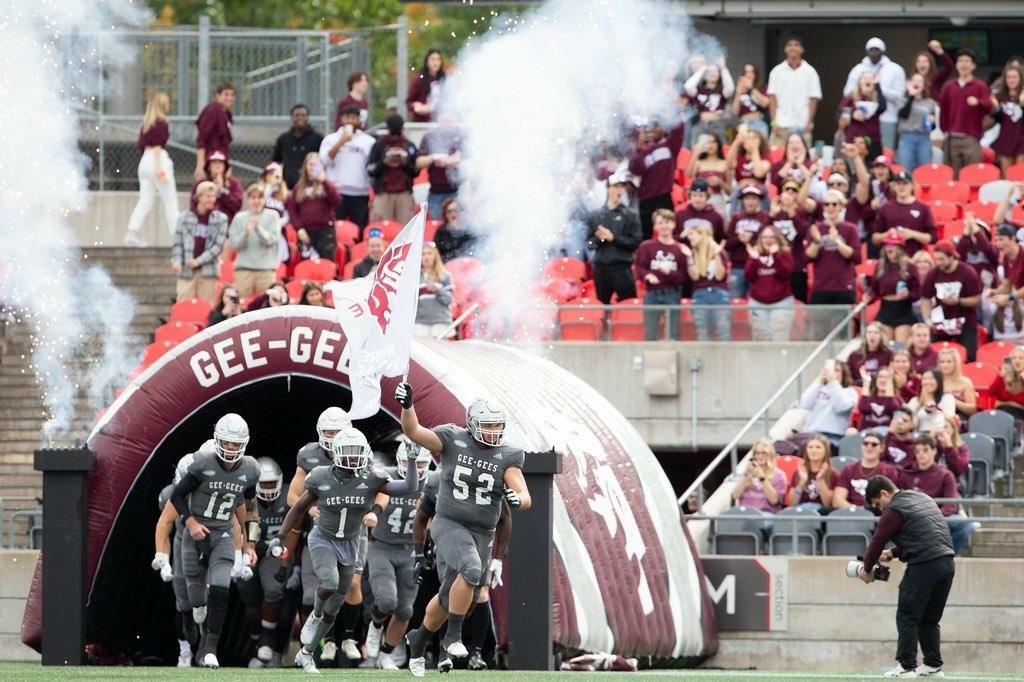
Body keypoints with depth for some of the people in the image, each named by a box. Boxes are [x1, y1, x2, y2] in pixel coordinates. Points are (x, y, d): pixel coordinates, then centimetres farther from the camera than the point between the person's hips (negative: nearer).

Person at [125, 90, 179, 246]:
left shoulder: (146, 122, 14)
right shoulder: (161, 122, -8)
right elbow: (157, 145, -14)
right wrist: (159, 168, -17)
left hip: (144, 161, 7)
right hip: (159, 160, -7)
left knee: (145, 201, 6)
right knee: (170, 201, 0)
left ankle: (131, 234, -5)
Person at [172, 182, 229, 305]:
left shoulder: (221, 219, 3)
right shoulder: (184, 217, 5)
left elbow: (218, 245, -2)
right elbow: (177, 243, 6)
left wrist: (199, 260, -11)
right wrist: (176, 261, -11)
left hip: (208, 270, 0)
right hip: (186, 270, 0)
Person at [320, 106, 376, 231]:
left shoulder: (369, 141, 8)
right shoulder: (331, 139, 8)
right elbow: (324, 160, -6)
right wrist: (341, 142, -14)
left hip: (361, 195, 1)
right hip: (337, 193, -1)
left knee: (360, 231, 0)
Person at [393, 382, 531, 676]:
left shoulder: (507, 457, -1)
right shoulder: (453, 441, -5)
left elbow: (526, 497, -10)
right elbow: (413, 431, -15)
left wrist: (517, 499, -34)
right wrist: (407, 405, -34)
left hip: (482, 533, 4)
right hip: (450, 526, -4)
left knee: (450, 597, 12)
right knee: (471, 570, -32)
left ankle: (419, 640, 37)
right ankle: (453, 635, -19)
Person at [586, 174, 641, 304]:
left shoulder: (630, 215, 3)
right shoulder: (595, 216, 11)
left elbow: (636, 242, -5)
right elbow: (589, 243, 10)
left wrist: (613, 238, -11)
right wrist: (598, 238, -11)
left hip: (622, 268, -3)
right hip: (601, 268, 3)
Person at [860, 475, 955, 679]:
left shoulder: (895, 511, -6)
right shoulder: (922, 498, 21)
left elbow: (877, 541, -3)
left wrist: (867, 569, 12)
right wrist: (893, 553, 22)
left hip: (923, 566, -8)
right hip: (947, 561, 8)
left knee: (907, 617, -2)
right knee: (930, 619, 16)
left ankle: (906, 666, -5)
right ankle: (933, 665, 15)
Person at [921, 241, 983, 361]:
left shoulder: (968, 273, -11)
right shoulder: (933, 275, -1)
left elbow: (977, 300, -10)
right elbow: (926, 299, 2)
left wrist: (958, 301, -25)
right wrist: (928, 320, -14)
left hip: (965, 324, -3)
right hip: (941, 324, 3)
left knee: (969, 358, -10)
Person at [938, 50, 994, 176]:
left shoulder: (980, 87, 4)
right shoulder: (948, 87, 14)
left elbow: (989, 108, -8)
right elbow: (943, 110, 14)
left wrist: (978, 102, -29)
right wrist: (944, 130, 5)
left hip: (971, 138, -3)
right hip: (952, 138, 3)